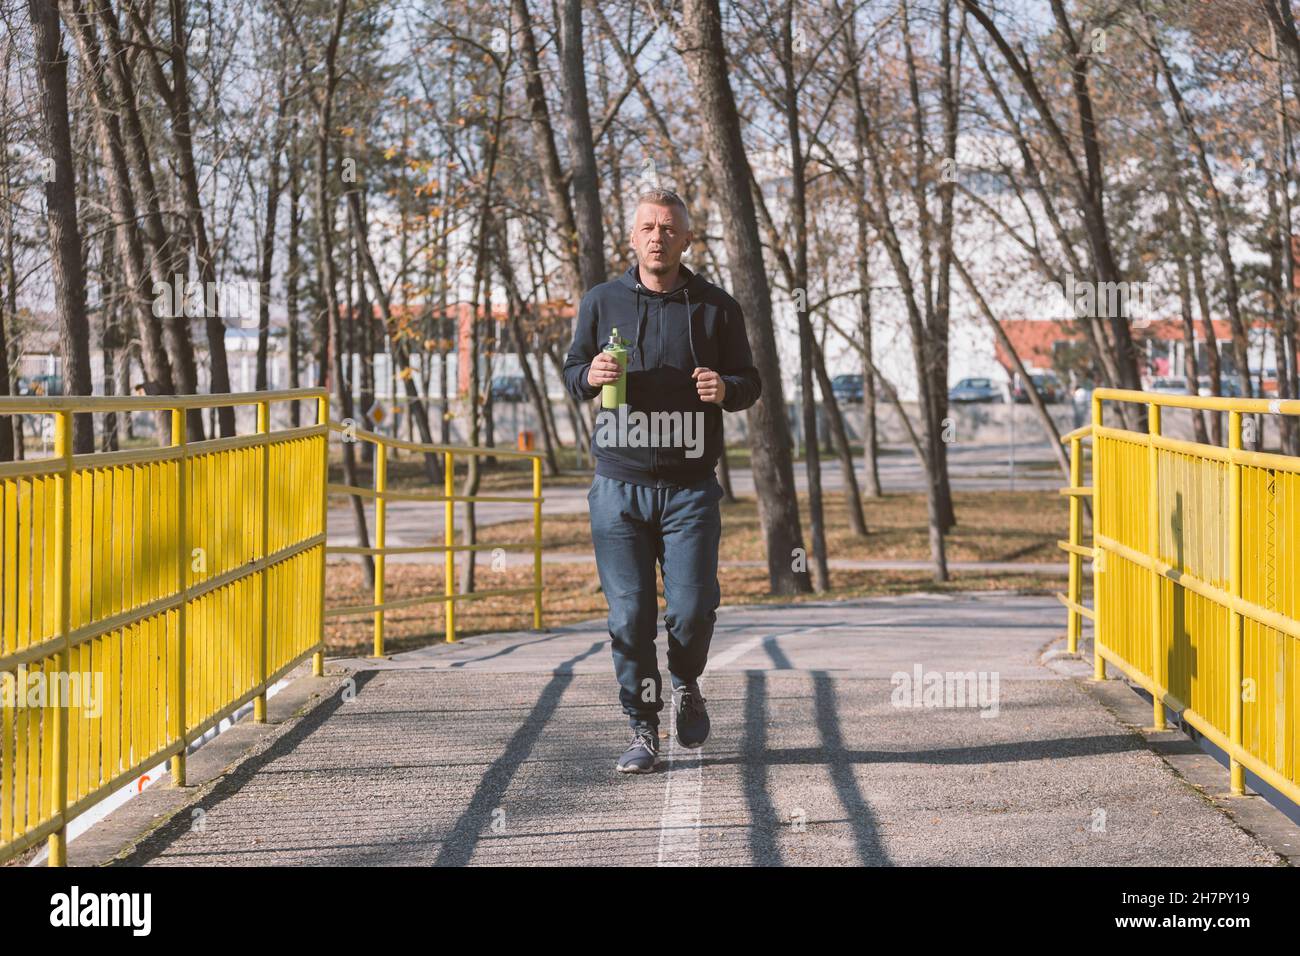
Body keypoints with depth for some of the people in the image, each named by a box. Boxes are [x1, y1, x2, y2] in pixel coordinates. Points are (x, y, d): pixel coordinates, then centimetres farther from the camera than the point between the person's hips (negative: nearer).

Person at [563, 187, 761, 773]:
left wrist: (726, 389, -13)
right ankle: (642, 730, 11)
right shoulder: (601, 302, 8)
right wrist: (590, 376, -10)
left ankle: (686, 684, 26)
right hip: (618, 487, 1)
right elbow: (571, 371, 14)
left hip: (690, 488, 0)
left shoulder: (715, 307, 6)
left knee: (692, 608, -6)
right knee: (628, 615, -2)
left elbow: (750, 381, 11)